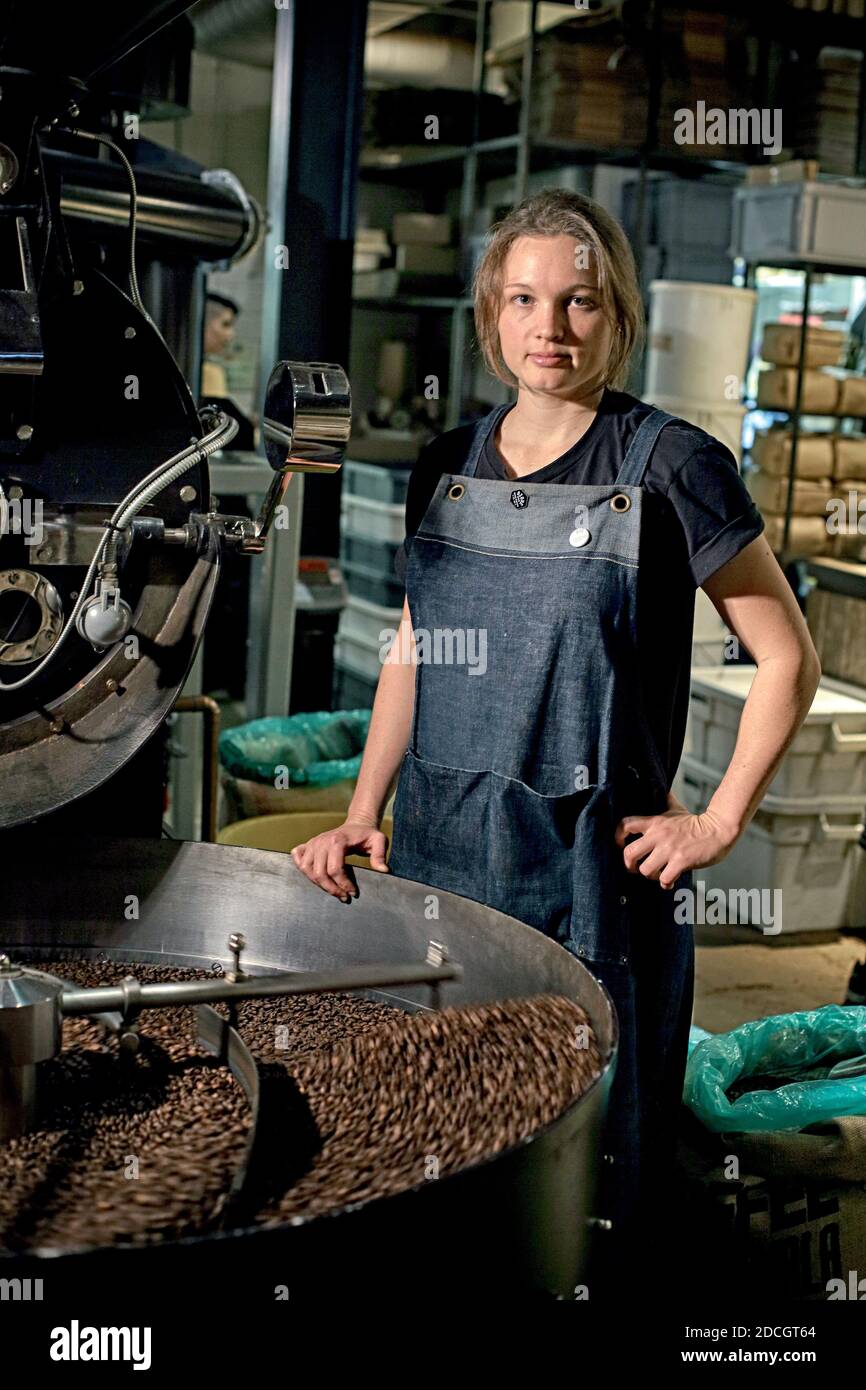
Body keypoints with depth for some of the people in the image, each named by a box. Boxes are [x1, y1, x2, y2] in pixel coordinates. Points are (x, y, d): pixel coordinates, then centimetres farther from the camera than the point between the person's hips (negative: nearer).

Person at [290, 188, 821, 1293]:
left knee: (585, 1149, 6)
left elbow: (788, 657, -2)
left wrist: (719, 822, -6)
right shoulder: (449, 465, 9)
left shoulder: (667, 466, -7)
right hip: (438, 845, 5)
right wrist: (361, 814, 7)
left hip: (592, 865, -4)